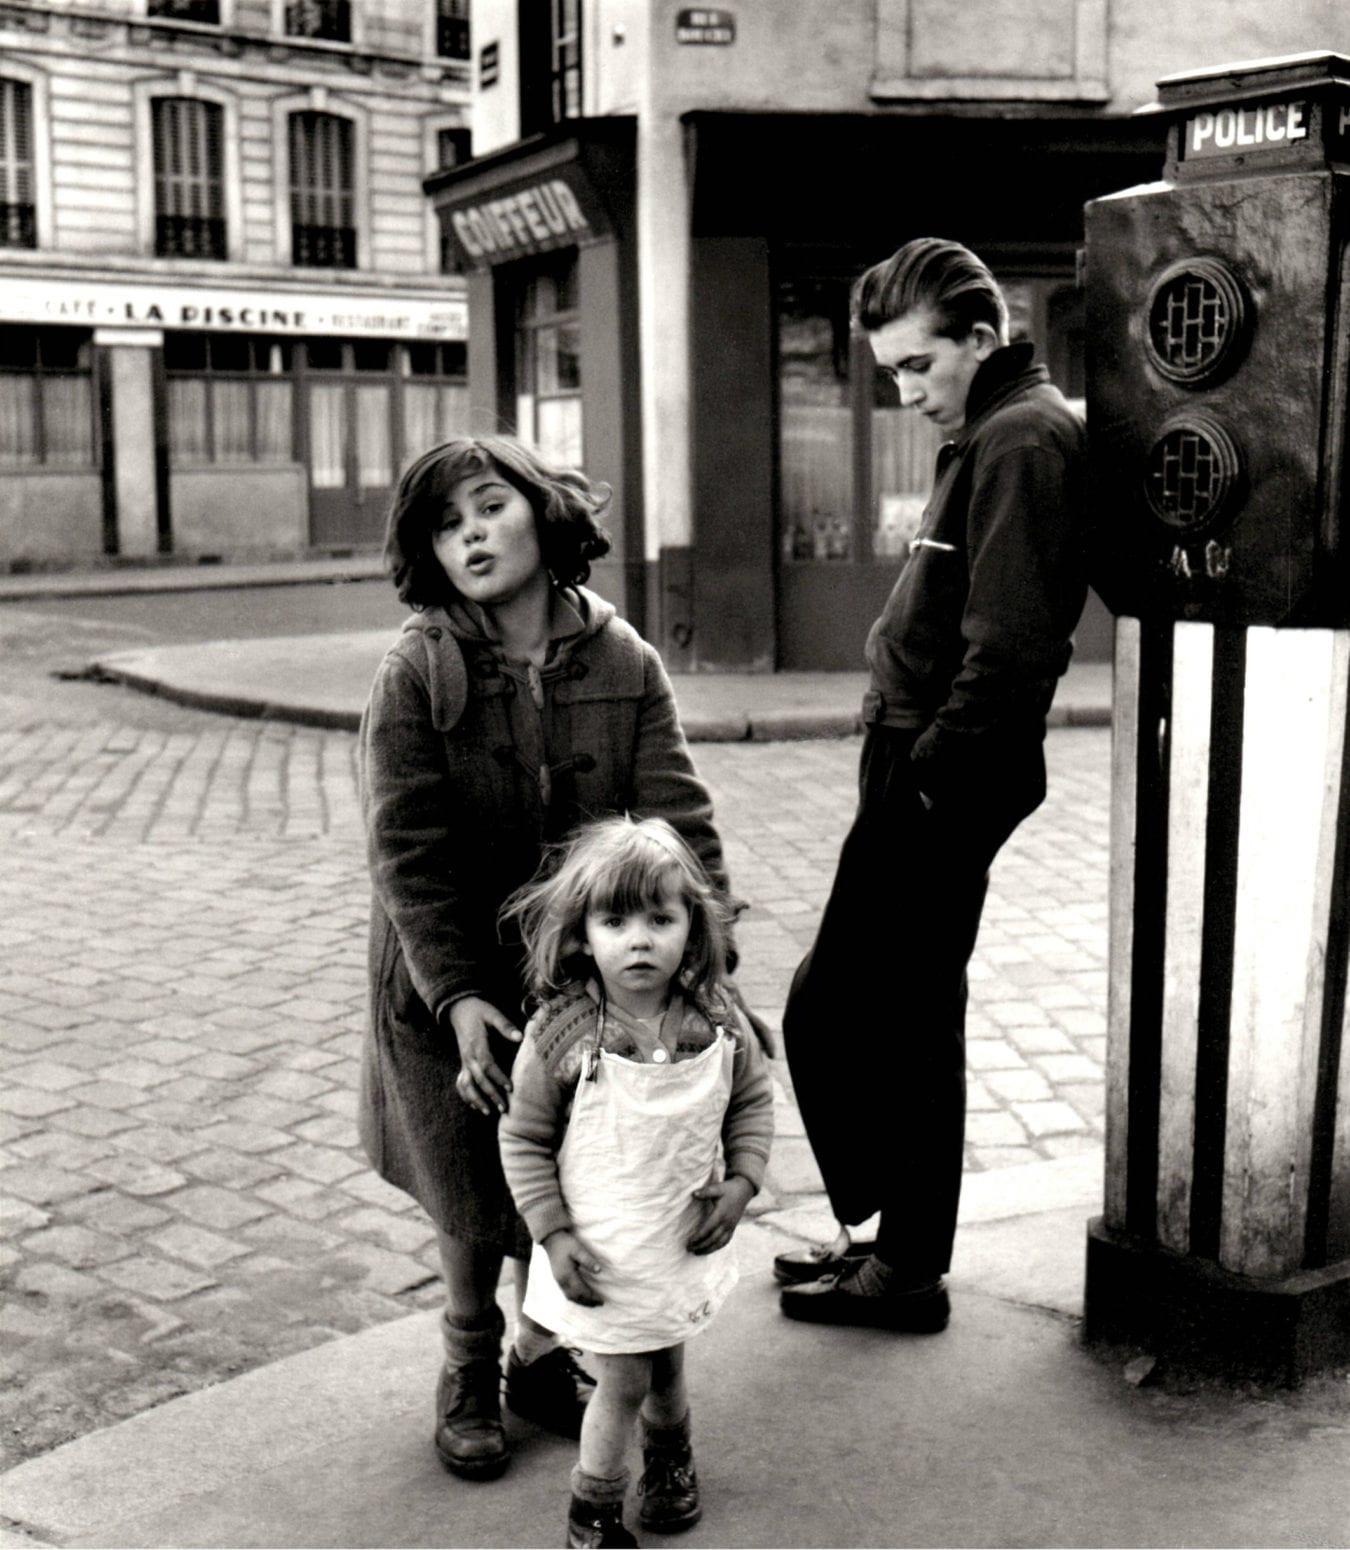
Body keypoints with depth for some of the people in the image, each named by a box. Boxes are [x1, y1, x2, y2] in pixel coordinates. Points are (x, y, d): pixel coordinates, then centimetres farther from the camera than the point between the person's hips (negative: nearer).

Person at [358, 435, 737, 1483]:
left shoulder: (623, 664, -6)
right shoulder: (417, 676, -13)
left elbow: (679, 821, -10)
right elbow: (407, 855, -15)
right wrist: (456, 998, -21)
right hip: (454, 991, -2)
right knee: (476, 1210, 8)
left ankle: (543, 1355, 36)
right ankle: (469, 1375, 35)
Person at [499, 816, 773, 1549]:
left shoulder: (716, 1023, -13)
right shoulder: (560, 1036, -22)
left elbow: (753, 1100, 3)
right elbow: (523, 1139, -11)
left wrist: (739, 1184, -9)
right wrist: (554, 1234, -13)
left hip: (686, 1238, 3)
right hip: (601, 1253, -3)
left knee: (667, 1364, 23)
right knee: (625, 1382, 7)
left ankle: (670, 1458, 54)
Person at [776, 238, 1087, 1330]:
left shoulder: (1023, 439, -15)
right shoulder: (992, 434, 18)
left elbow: (1008, 646, -24)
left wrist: (927, 773, -18)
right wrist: (908, 758, 13)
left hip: (939, 787, -11)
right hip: (926, 776, 11)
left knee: (835, 1018, -2)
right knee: (911, 1023, 17)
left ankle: (905, 1269, 11)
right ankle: (903, 1246, 29)